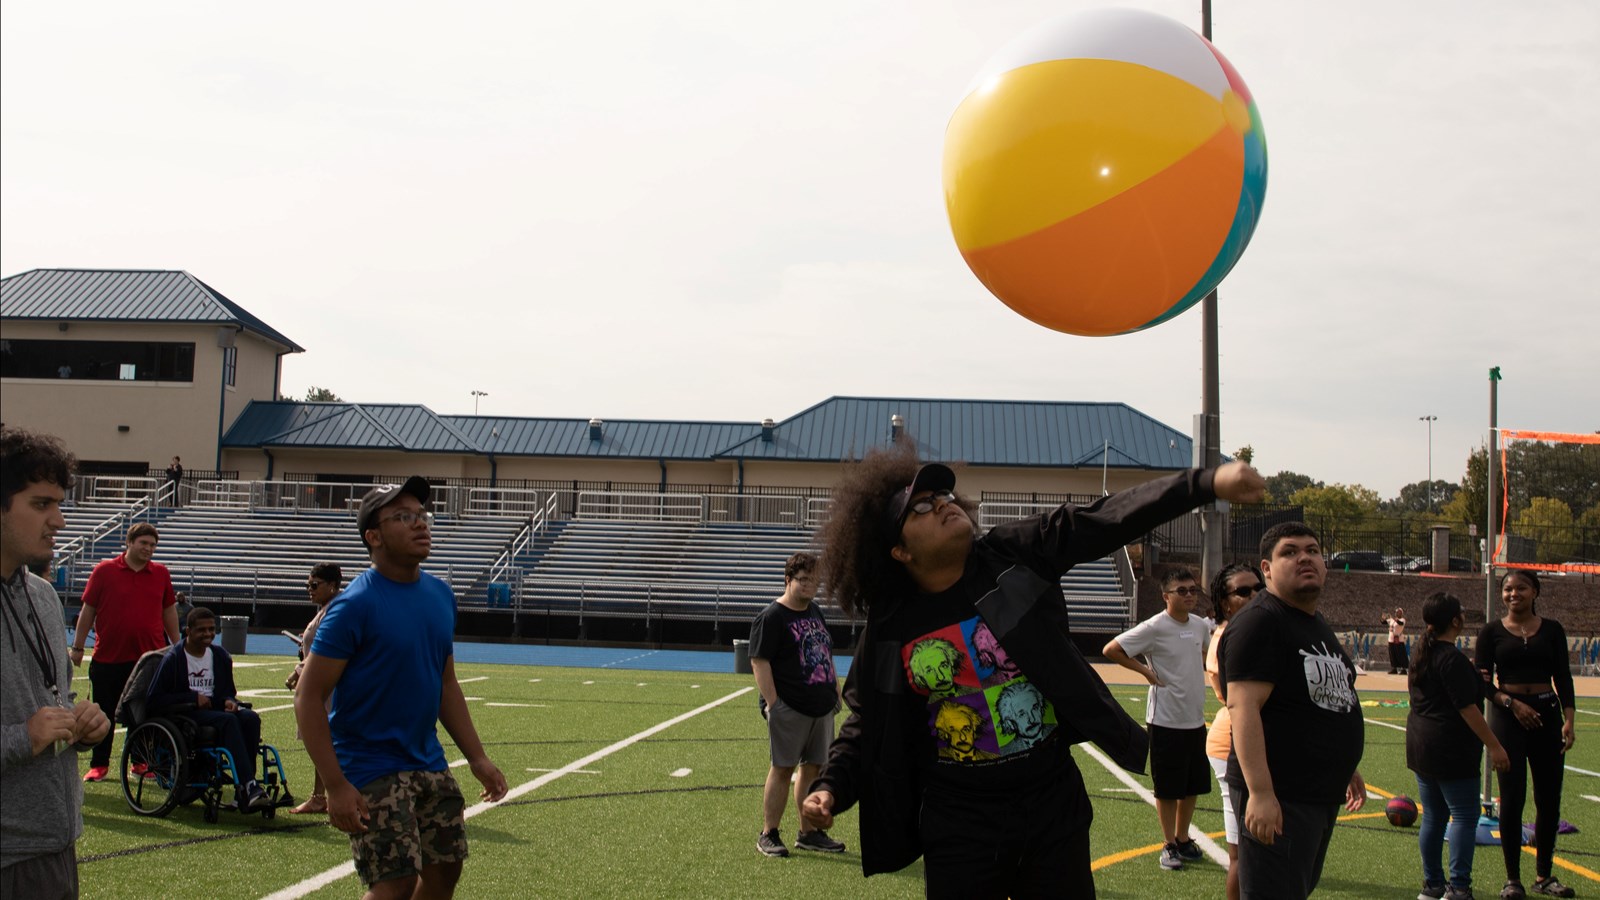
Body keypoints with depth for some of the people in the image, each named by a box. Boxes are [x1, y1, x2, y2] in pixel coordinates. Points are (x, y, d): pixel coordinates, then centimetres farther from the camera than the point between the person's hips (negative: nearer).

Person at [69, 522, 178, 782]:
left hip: (150, 655, 2)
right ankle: (99, 765, 17)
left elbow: (169, 612, 14)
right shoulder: (104, 570, -1)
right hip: (108, 656, -2)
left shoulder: (161, 573, 6)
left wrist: (177, 647, 13)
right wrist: (78, 647, 0)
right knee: (104, 713, 6)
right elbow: (88, 610, 2)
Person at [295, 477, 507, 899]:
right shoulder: (356, 606, -16)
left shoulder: (441, 595, 6)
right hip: (371, 770, -7)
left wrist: (477, 758, 12)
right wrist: (336, 786, -22)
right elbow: (308, 699, -17)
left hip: (429, 764, 7)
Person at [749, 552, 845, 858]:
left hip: (821, 706, 7)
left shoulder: (815, 612, 15)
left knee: (813, 768, 11)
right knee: (783, 769, -3)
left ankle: (809, 833, 20)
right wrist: (772, 703, -19)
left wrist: (835, 690, 17)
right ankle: (768, 835, 6)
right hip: (790, 708, -7)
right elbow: (759, 662, -14)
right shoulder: (771, 617, -9)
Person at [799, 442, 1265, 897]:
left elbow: (1104, 520, -15)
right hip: (959, 826, -1)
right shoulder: (889, 631, -5)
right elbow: (866, 725, 7)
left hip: (1054, 808, 1)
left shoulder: (1014, 557, -6)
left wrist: (1207, 482, -24)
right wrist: (831, 786, -9)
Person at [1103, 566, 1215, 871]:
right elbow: (1111, 649, -15)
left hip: (1196, 719, 6)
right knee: (1168, 789, 3)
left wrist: (1201, 663, 11)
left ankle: (1183, 839, 29)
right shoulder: (1155, 627, -15)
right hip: (1166, 720, -6)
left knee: (1193, 785, 14)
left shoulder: (1200, 625, 5)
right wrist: (1145, 670, -12)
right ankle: (1169, 845, 16)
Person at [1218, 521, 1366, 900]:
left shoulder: (1317, 624, 17)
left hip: (1322, 795, 10)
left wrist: (1345, 767, 31)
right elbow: (1243, 707, -23)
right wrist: (1260, 793, -30)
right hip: (1279, 800, -10)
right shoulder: (1258, 622, -14)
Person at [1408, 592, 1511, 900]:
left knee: (1433, 816, 13)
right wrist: (1494, 746, -15)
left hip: (1421, 745, 9)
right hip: (1450, 750, -9)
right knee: (1464, 816, -5)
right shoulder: (1453, 658, -16)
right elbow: (1467, 708, -18)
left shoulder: (1423, 654, 11)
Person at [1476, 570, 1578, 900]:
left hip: (1547, 715, 2)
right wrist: (1512, 703, -14)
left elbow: (1563, 678, 4)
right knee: (1512, 798, -2)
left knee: (1549, 798, 4)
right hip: (1507, 718, -2)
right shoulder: (1492, 632, 2)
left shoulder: (1551, 629, 6)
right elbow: (1482, 682, 0)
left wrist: (1569, 720, -6)